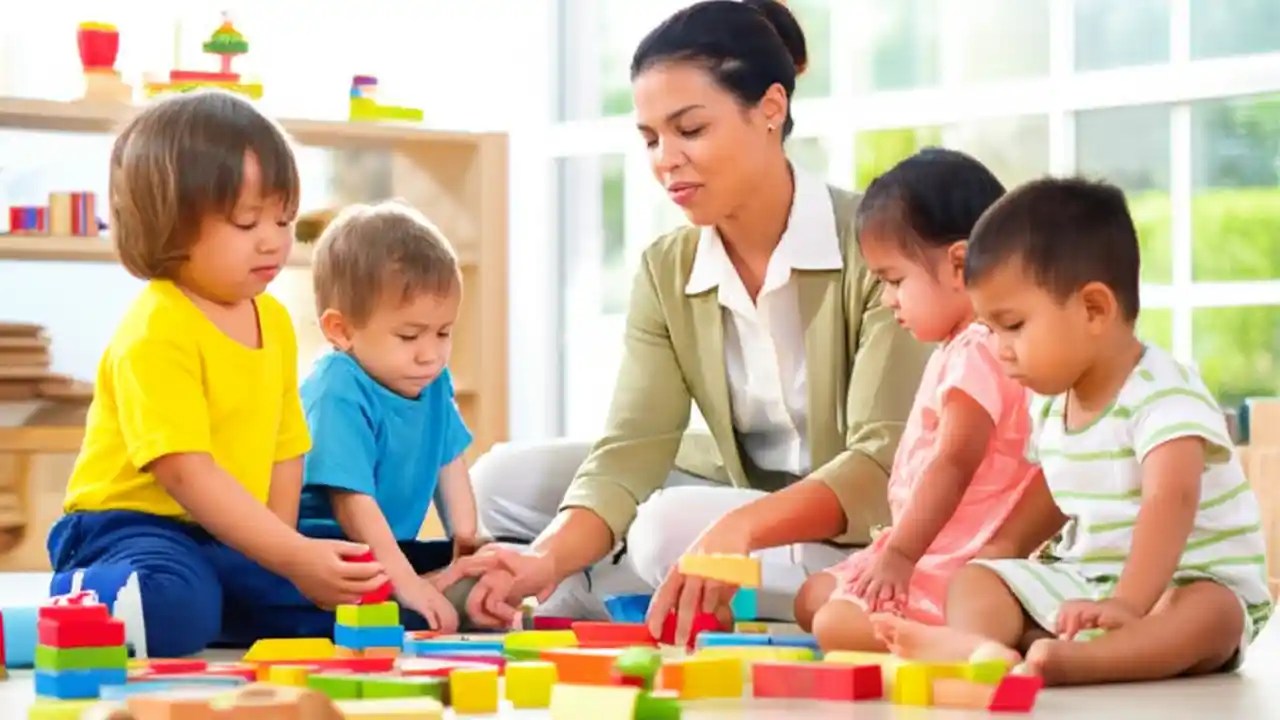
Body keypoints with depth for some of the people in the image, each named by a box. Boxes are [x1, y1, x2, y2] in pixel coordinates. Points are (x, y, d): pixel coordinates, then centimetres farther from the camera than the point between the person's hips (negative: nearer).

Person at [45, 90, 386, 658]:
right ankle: (74, 602, -9)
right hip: (136, 527, -9)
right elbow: (185, 472, -24)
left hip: (229, 541, 9)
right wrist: (291, 557, -29)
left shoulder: (274, 320, 9)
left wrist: (286, 556, -3)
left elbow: (284, 449, 11)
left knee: (341, 593, -3)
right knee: (173, 605, -38)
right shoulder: (156, 332, -17)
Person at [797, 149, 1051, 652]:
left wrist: (900, 554, -24)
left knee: (839, 624, -26)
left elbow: (952, 465, -24)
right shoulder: (960, 349, 15)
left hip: (963, 568, -11)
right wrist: (897, 544, 18)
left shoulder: (978, 355, -19)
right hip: (936, 554, 11)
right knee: (813, 597, 17)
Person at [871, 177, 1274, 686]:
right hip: (1084, 582, 8)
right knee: (974, 579, -5)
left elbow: (1170, 503, -36)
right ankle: (975, 645, -42)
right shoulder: (1051, 404, 7)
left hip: (1180, 586, -8)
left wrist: (1129, 603, -49)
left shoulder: (1162, 396, -20)